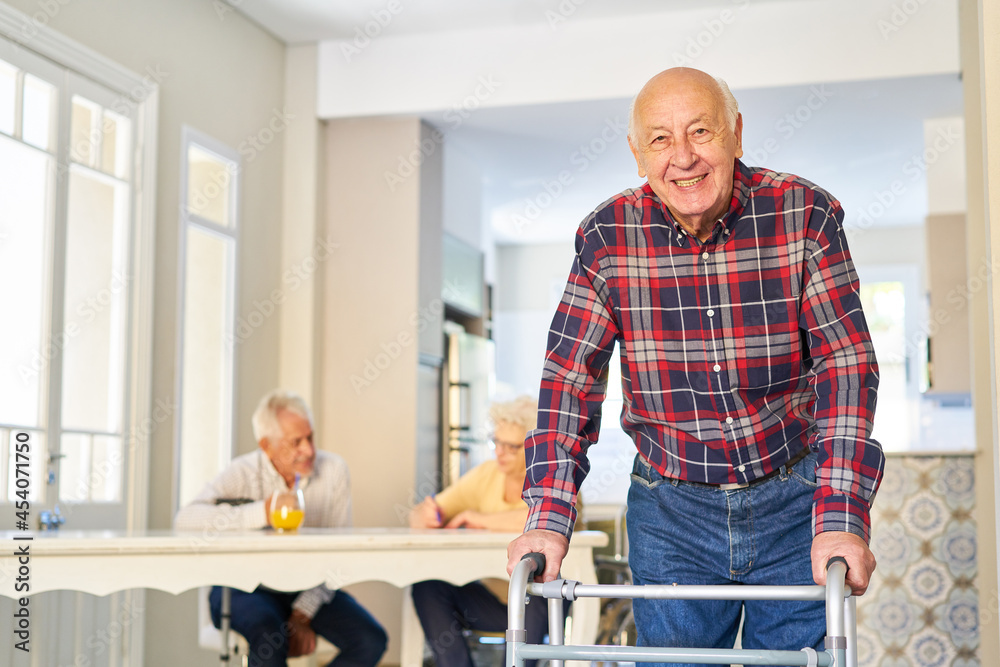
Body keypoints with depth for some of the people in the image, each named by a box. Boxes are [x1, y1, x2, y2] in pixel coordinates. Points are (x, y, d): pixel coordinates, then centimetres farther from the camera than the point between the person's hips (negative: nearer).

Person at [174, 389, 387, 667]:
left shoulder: (333, 470, -5)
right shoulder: (244, 473, -11)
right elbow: (185, 519, -28)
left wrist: (303, 615, -16)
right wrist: (261, 513, -36)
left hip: (309, 590, 3)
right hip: (246, 589, -3)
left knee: (371, 641, -18)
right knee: (269, 636, -35)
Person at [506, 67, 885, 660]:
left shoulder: (805, 215, -11)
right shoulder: (607, 238, -7)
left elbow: (847, 363, -15)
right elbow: (570, 377, -5)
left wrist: (842, 517, -24)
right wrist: (550, 519, -16)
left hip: (794, 503, -1)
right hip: (670, 510, 1)